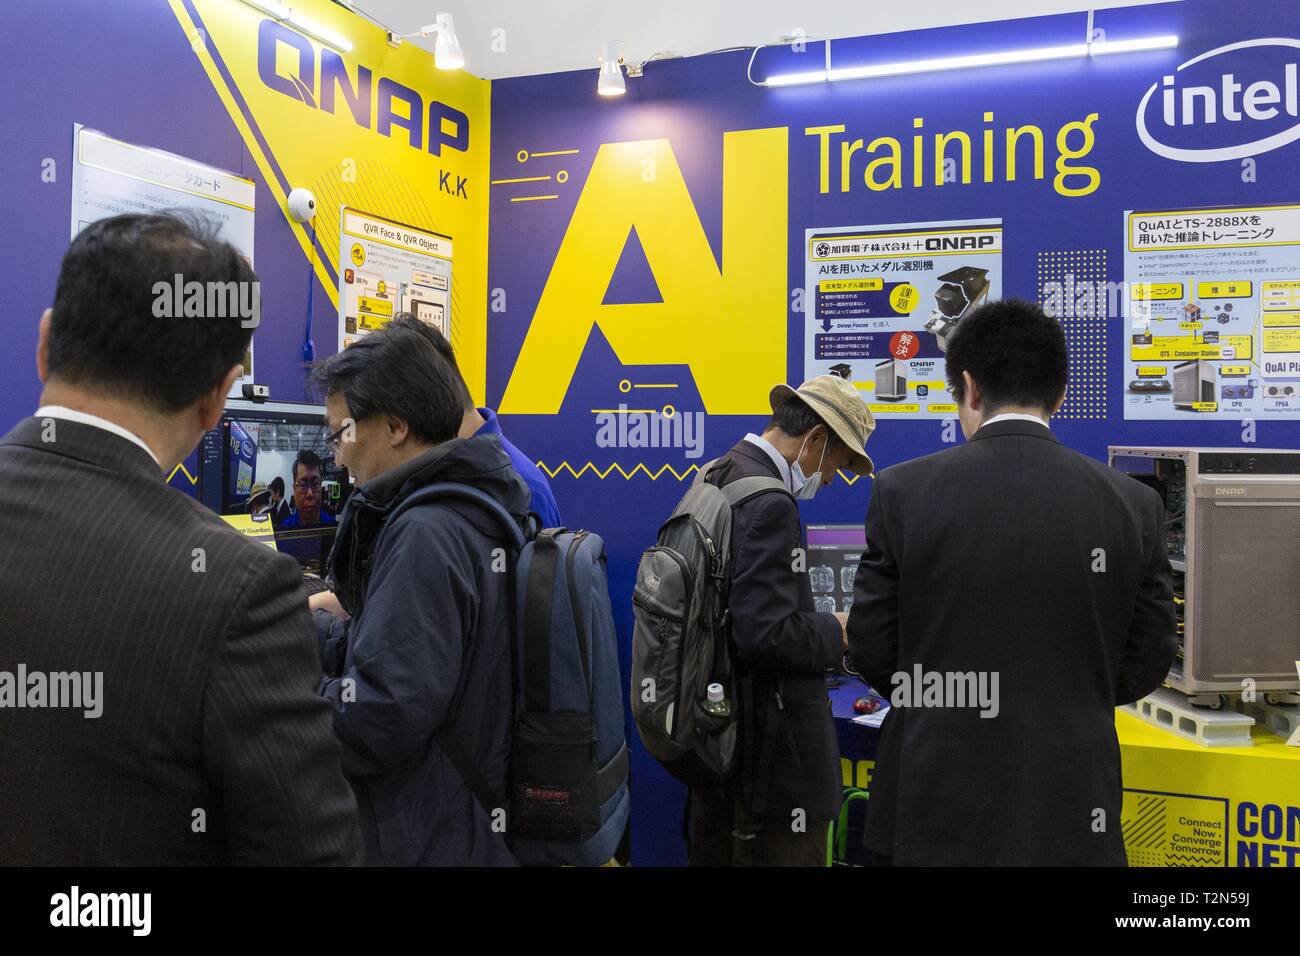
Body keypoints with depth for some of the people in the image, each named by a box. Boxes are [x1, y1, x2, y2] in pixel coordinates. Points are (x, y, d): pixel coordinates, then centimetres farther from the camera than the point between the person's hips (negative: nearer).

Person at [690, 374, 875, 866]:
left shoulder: (715, 480, 8)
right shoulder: (768, 503, -22)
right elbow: (766, 635, -27)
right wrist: (836, 631, -10)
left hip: (715, 724, 10)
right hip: (770, 747, -10)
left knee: (714, 851, 21)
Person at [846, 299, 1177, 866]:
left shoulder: (904, 492, -12)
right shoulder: (1135, 505, -6)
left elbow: (871, 654, -7)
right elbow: (1144, 669, 1)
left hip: (935, 811, -1)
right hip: (1070, 814, 2)